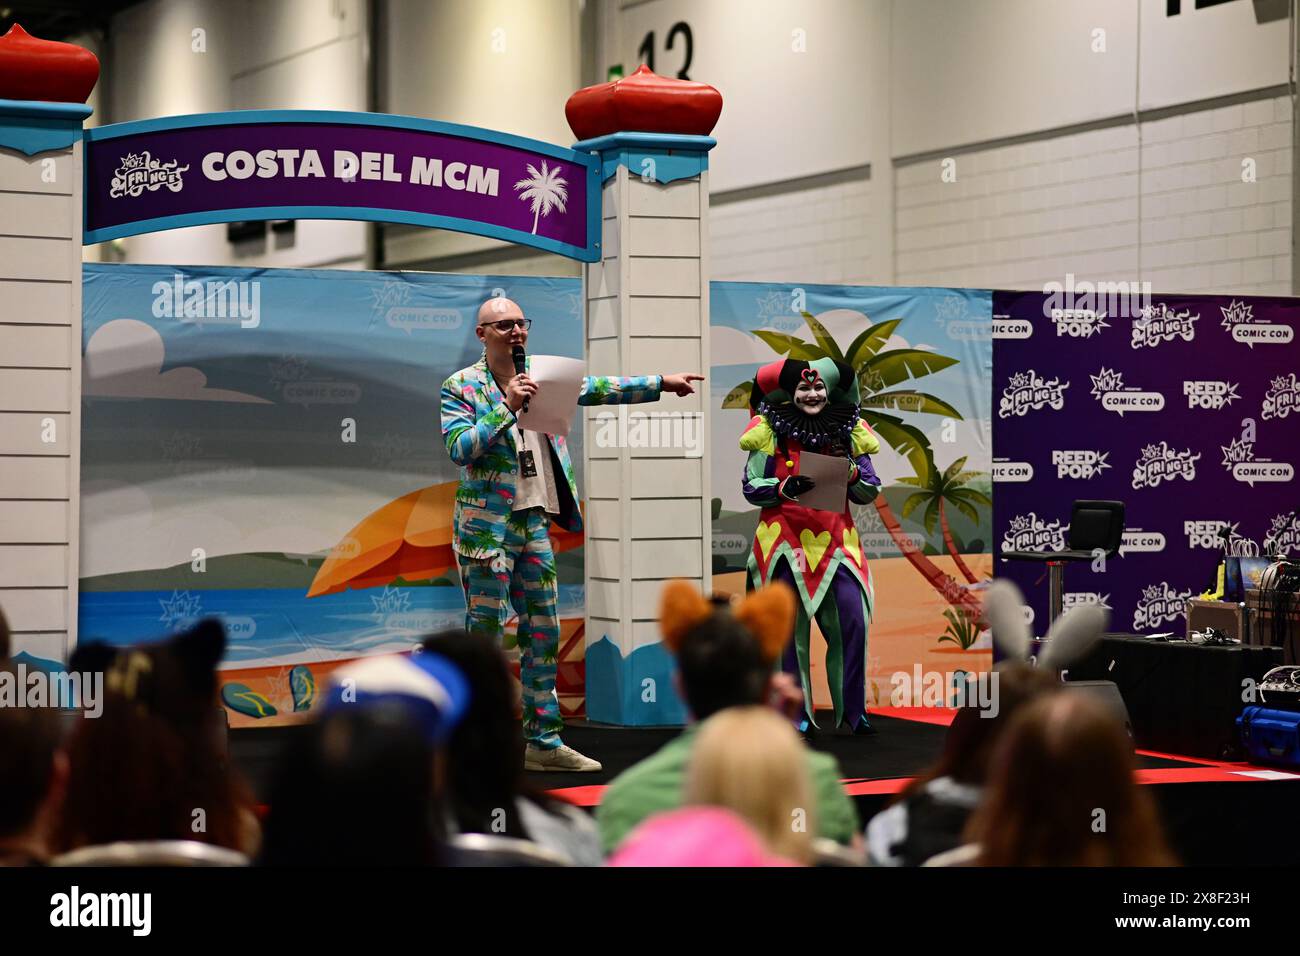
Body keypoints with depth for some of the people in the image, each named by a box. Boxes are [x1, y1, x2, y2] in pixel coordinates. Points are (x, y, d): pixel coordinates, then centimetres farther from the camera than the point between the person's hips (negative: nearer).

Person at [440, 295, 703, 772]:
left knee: (543, 632, 7)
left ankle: (543, 741, 14)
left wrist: (660, 383, 15)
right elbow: (458, 448, -15)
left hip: (535, 520, 6)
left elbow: (599, 389, 18)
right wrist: (507, 408, -20)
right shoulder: (462, 386, -4)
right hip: (486, 522, -6)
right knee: (485, 630, -5)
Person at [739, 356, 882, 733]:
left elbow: (870, 492, 9)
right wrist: (784, 488, -17)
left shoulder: (848, 432, 8)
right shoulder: (771, 431, 0)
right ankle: (797, 712, 11)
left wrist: (851, 471, -11)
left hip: (836, 542, 2)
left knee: (853, 621, -6)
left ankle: (853, 709, 6)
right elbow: (751, 488, 0)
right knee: (790, 628, 1)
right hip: (786, 542, -2)